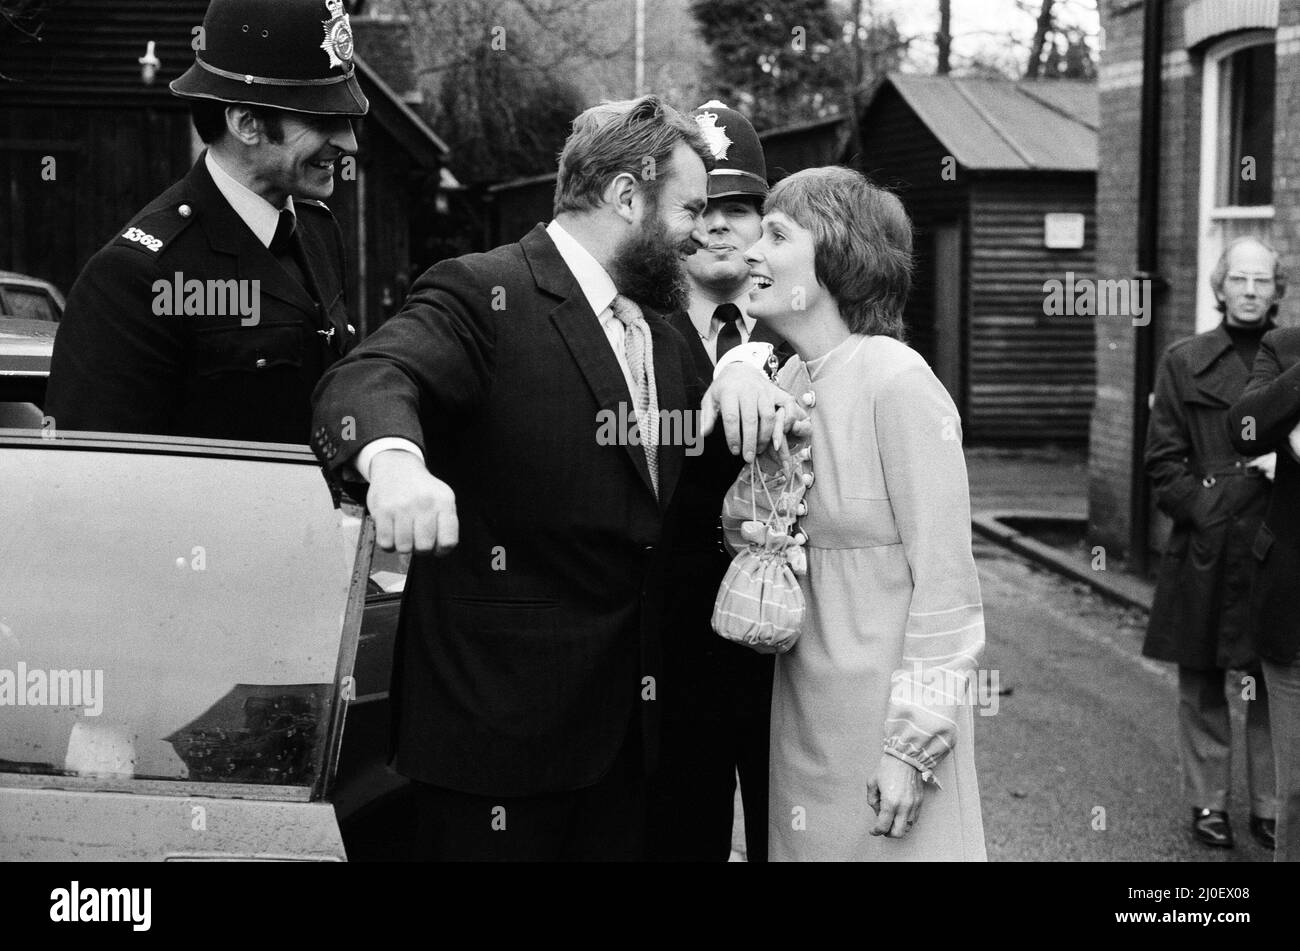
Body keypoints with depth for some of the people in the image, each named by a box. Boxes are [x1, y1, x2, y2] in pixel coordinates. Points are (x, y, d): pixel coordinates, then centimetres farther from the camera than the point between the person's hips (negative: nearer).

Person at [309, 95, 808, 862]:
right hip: (502, 707, -7)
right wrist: (395, 458, -49)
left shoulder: (662, 336, 16)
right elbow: (368, 380, -25)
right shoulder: (484, 295, -10)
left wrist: (743, 376, -3)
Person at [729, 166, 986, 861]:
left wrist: (913, 749, -18)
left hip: (883, 714, -7)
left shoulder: (898, 383, -17)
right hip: (803, 707, 7)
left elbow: (945, 584, -17)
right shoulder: (786, 382, 5)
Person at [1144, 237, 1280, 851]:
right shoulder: (1185, 362, 4)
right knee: (1202, 685, 6)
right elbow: (1163, 461, 2)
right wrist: (1205, 511, -8)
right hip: (1204, 552, -1)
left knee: (1273, 685, 5)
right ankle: (1207, 804, 18)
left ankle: (1268, 808, 17)